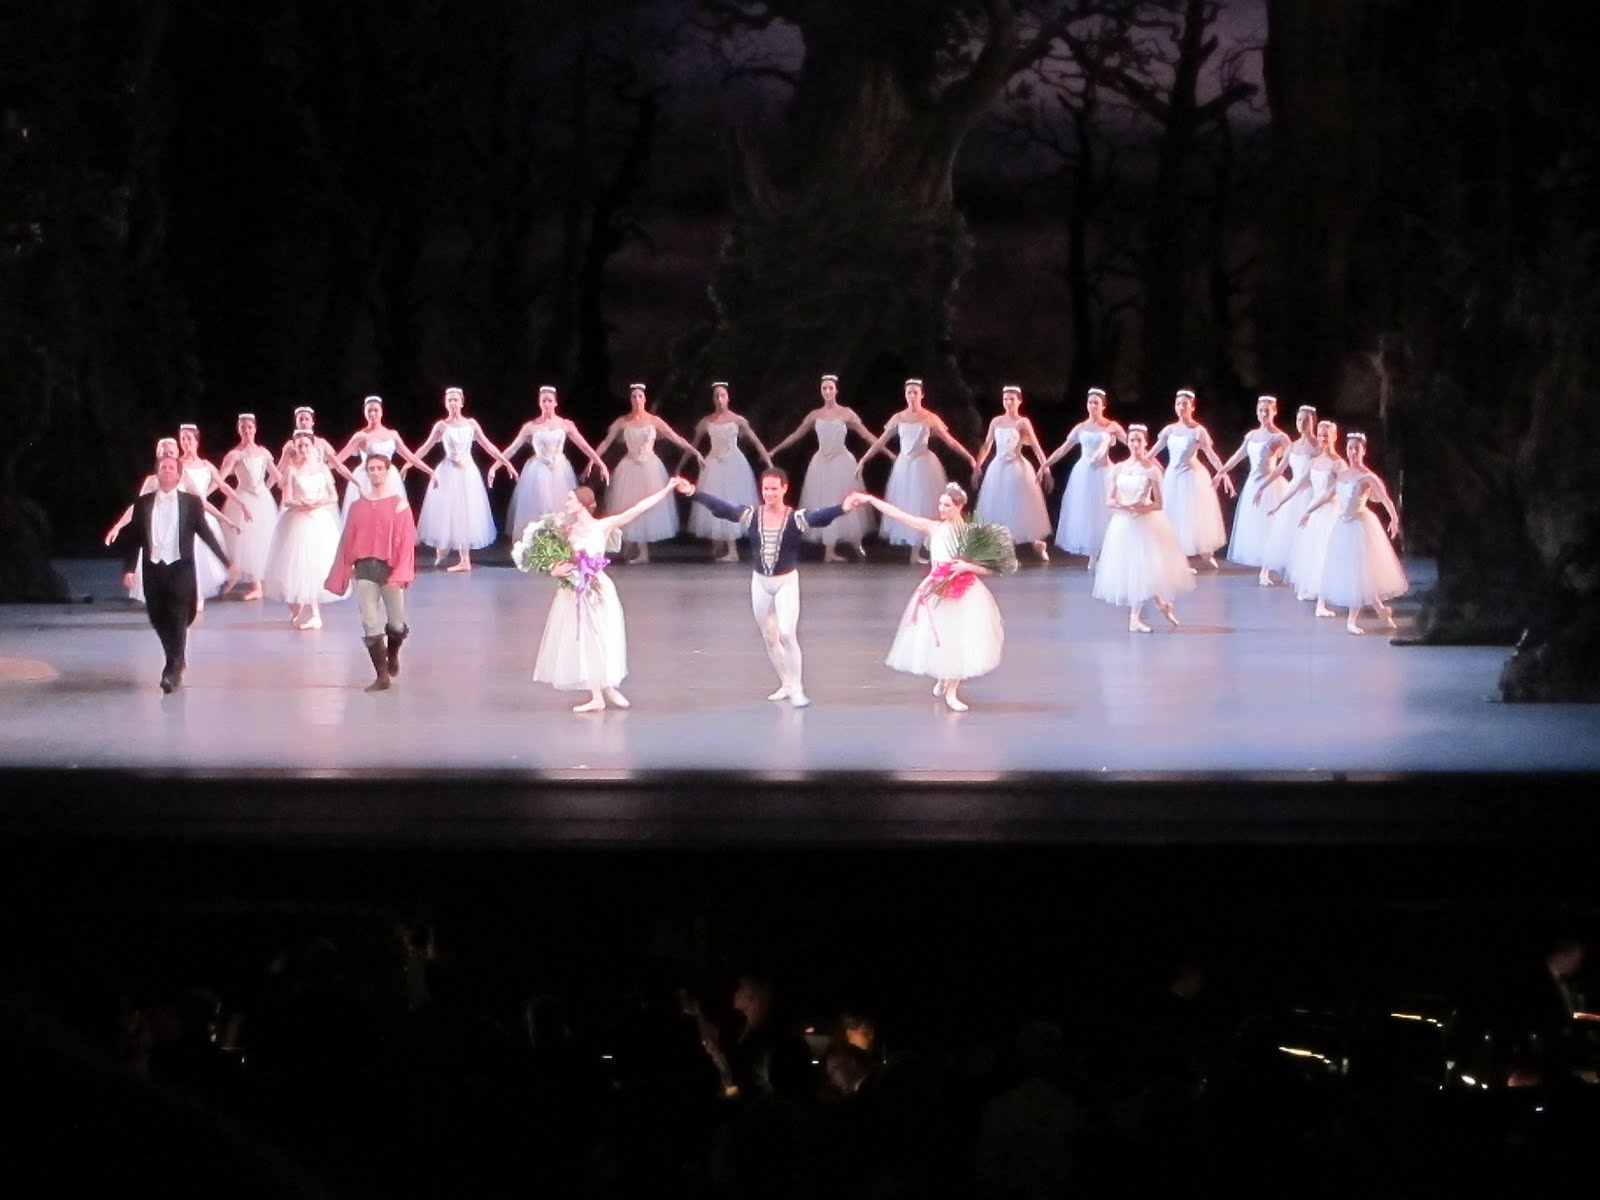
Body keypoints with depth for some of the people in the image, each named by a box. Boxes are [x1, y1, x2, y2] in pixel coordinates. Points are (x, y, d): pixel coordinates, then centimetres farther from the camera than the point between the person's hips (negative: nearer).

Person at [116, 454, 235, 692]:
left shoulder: (191, 502, 3)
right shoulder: (143, 503, 6)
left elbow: (205, 533, 6)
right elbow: (135, 539, 7)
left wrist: (227, 561, 3)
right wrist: (128, 569, 0)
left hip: (180, 568, -2)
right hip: (153, 569, 2)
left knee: (177, 620, -10)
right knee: (159, 621, 8)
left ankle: (173, 672, -9)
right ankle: (177, 663, 28)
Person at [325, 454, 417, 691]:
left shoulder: (399, 504, -1)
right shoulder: (357, 506, 7)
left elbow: (407, 541, -7)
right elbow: (347, 542, 9)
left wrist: (401, 573, -17)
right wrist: (339, 576, 7)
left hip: (389, 568, -2)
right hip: (364, 569, 2)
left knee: (396, 624, 4)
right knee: (370, 625, -2)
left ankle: (392, 654, 36)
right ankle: (382, 676, 4)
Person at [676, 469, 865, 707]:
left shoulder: (796, 518, -14)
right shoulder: (750, 515, -5)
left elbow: (820, 516, -31)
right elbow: (720, 507, -10)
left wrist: (843, 508, -51)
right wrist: (693, 492, -21)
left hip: (787, 582, -4)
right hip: (760, 582, 4)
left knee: (787, 633, -16)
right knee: (769, 638, 13)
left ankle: (797, 689, -6)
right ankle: (786, 684, 28)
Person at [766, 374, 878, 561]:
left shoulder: (846, 413, -2)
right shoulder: (815, 415, 6)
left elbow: (866, 435, -2)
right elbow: (796, 435, 13)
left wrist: (887, 452, -7)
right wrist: (775, 450, 15)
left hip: (842, 462, -2)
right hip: (822, 463, 3)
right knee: (825, 505, 1)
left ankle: (856, 545, 9)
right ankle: (829, 550, 1)